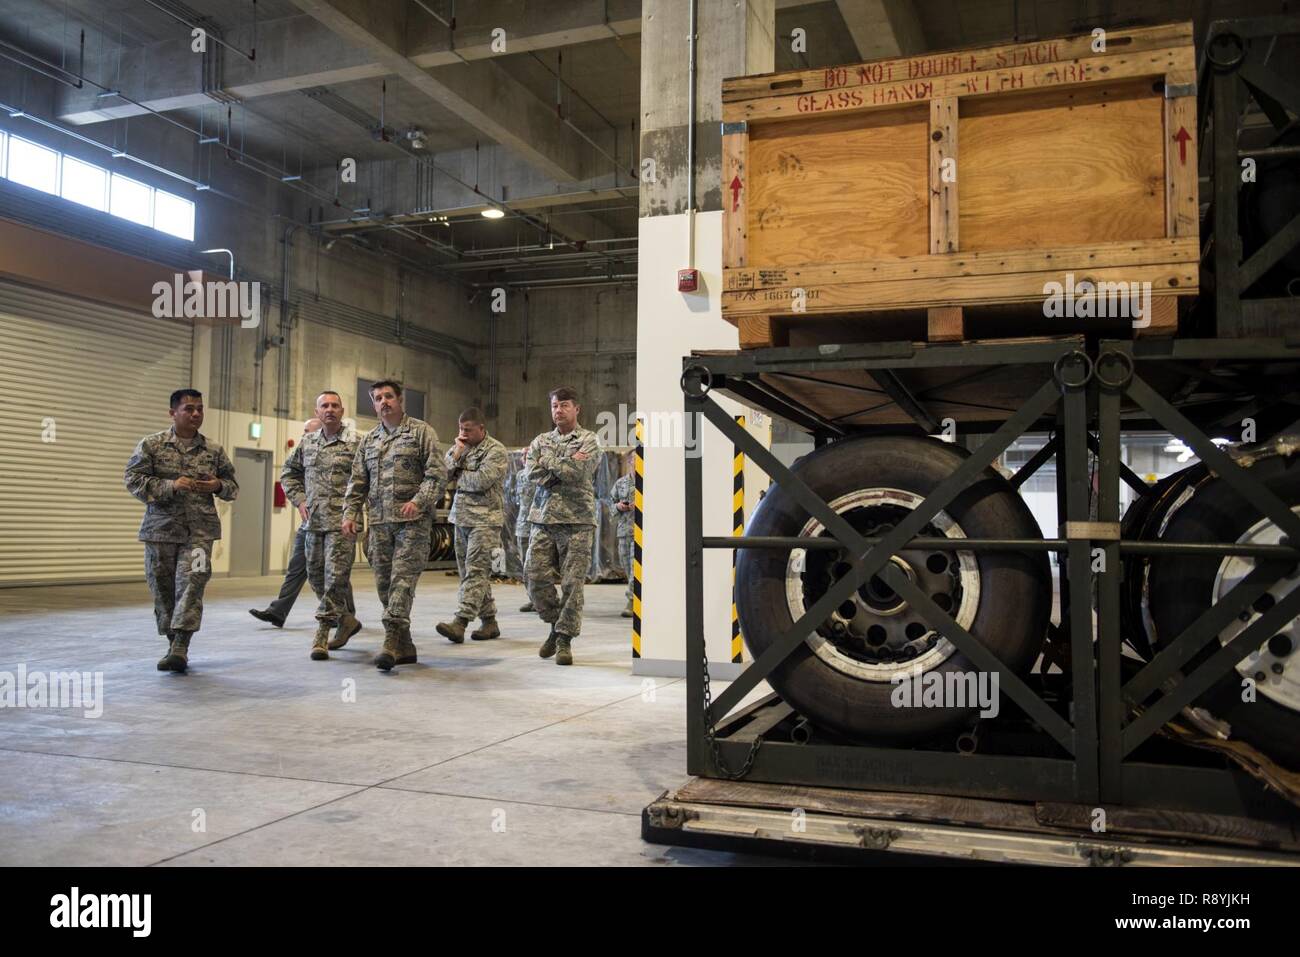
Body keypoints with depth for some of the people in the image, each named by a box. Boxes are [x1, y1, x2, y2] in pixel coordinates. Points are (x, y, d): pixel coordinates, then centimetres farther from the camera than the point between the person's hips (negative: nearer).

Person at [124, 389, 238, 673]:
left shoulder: (214, 450, 9)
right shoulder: (151, 444, 3)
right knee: (162, 588, 6)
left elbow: (232, 485, 18)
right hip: (161, 528, 0)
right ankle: (174, 644, 20)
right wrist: (171, 486, -15)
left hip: (200, 529, 0)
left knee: (191, 583, -15)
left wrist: (219, 485, -6)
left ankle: (180, 647, -18)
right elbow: (133, 479, -3)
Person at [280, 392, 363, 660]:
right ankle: (344, 618, 30)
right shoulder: (307, 442, 13)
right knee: (315, 574, 12)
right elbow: (288, 473, 24)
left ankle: (322, 632, -5)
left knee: (336, 575, -9)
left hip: (341, 521, -6)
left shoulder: (356, 442, -4)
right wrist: (299, 500, 12)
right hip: (313, 520, 6)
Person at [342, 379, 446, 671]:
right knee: (384, 582, 5)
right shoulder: (369, 440, 18)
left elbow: (437, 473, -6)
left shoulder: (421, 432, 2)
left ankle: (392, 641, -19)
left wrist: (419, 501, -18)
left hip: (412, 520, -6)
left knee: (403, 579, -14)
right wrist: (350, 513, 6)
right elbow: (357, 482, 18)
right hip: (379, 521, 6)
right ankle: (404, 645, 13)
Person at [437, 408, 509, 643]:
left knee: (475, 571, -12)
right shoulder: (459, 448, 16)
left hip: (485, 518, -8)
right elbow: (443, 474, 7)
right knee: (469, 571, 8)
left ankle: (460, 622, -20)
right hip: (461, 517, 8)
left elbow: (481, 480, -18)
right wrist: (456, 455, -5)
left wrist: (459, 475, -2)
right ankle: (489, 621, 16)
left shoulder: (496, 451, -6)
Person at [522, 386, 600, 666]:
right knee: (536, 580, 0)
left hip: (577, 520, -4)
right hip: (543, 519, 4)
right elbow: (531, 475, -2)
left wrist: (547, 462, -2)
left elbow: (578, 472, -14)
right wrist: (565, 465, -8)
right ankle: (556, 624, 22)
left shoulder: (589, 440, 3)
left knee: (572, 584, -3)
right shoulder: (540, 441, 15)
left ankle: (565, 638, 8)